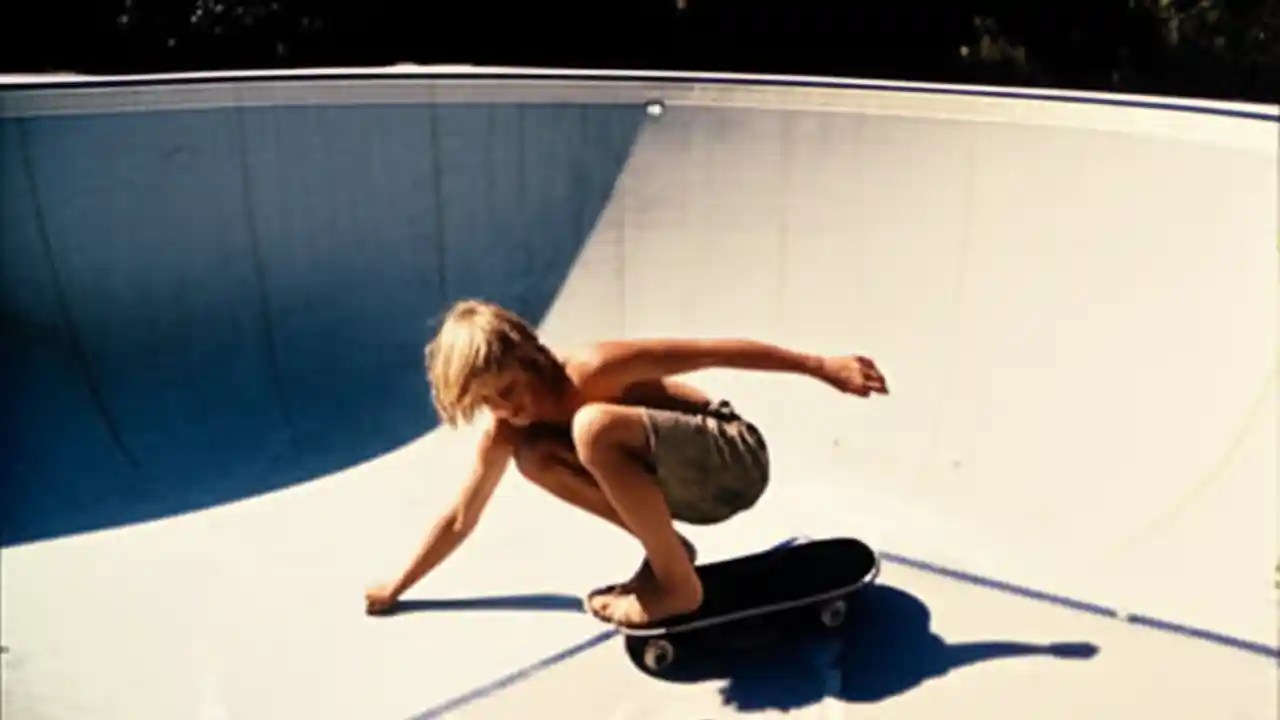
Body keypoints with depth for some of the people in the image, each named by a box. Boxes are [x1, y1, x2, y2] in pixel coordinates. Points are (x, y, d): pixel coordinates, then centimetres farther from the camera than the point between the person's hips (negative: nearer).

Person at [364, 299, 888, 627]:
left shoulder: (590, 371, -23)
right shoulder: (502, 435, -2)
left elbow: (715, 351, -21)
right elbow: (461, 520, 11)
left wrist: (821, 366, -20)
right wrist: (396, 588, 16)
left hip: (734, 459, -7)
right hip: (689, 488, 7)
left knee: (594, 427, -32)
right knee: (535, 456, -4)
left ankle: (677, 584, -16)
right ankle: (665, 551, 3)